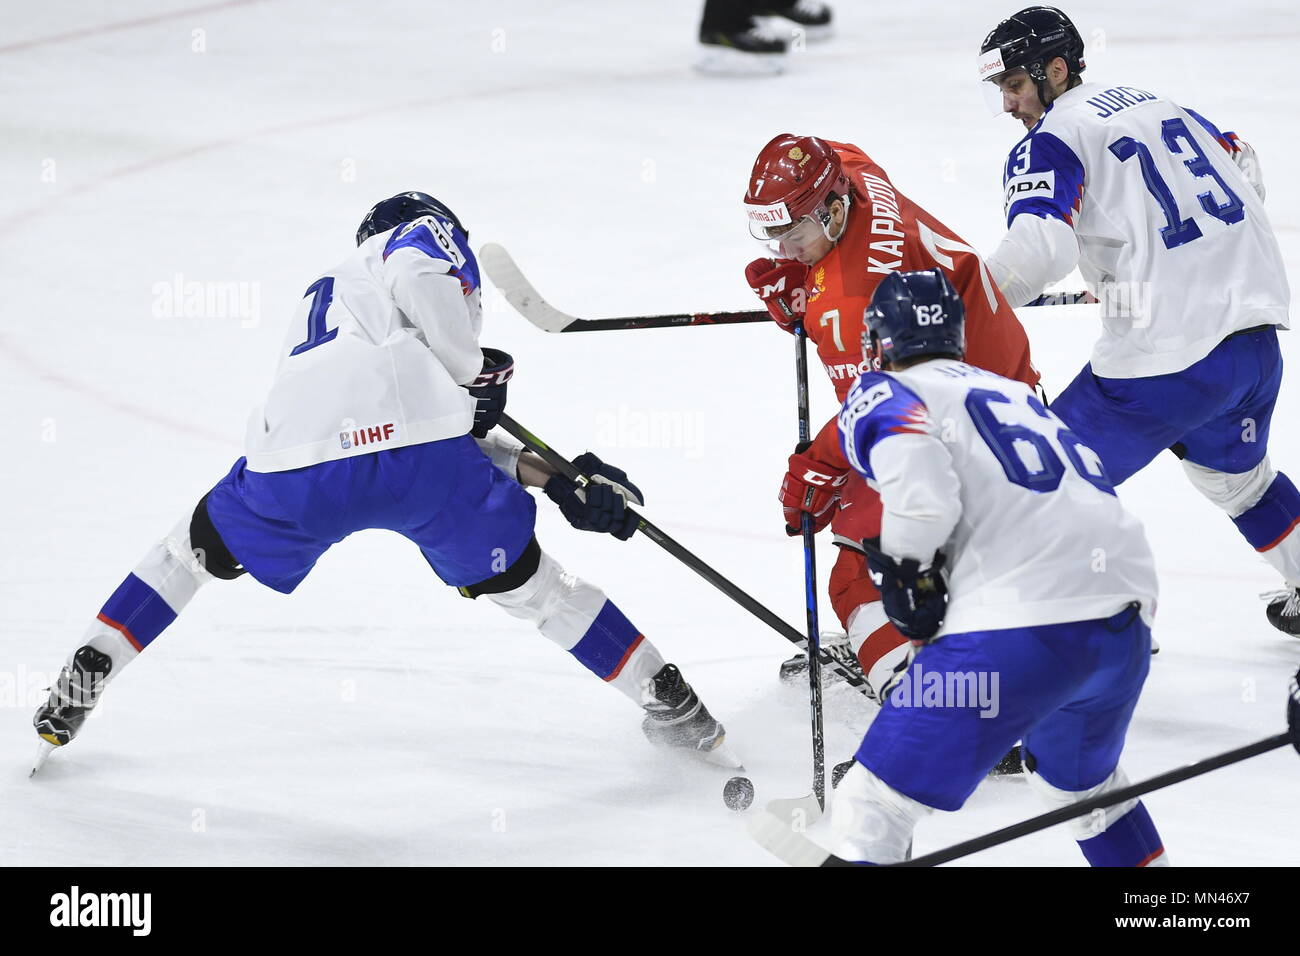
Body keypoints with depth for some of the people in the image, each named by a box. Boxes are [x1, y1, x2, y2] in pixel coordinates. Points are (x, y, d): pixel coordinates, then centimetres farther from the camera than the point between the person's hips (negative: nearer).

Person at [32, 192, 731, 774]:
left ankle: (76, 688, 25)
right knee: (525, 582, 15)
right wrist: (474, 373, 11)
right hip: (418, 455, -4)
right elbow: (422, 283, -4)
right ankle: (674, 708, 22)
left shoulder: (322, 296, 42)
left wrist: (553, 480, 29)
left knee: (200, 552, 29)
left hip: (295, 462, 4)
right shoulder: (426, 234, 25)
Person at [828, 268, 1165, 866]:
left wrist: (906, 576, 1)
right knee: (1081, 782, 35)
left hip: (1019, 627, -7)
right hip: (1125, 624, 7)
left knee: (870, 809, -1)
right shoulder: (1010, 391, 30)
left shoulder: (881, 395, 7)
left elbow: (920, 492, -14)